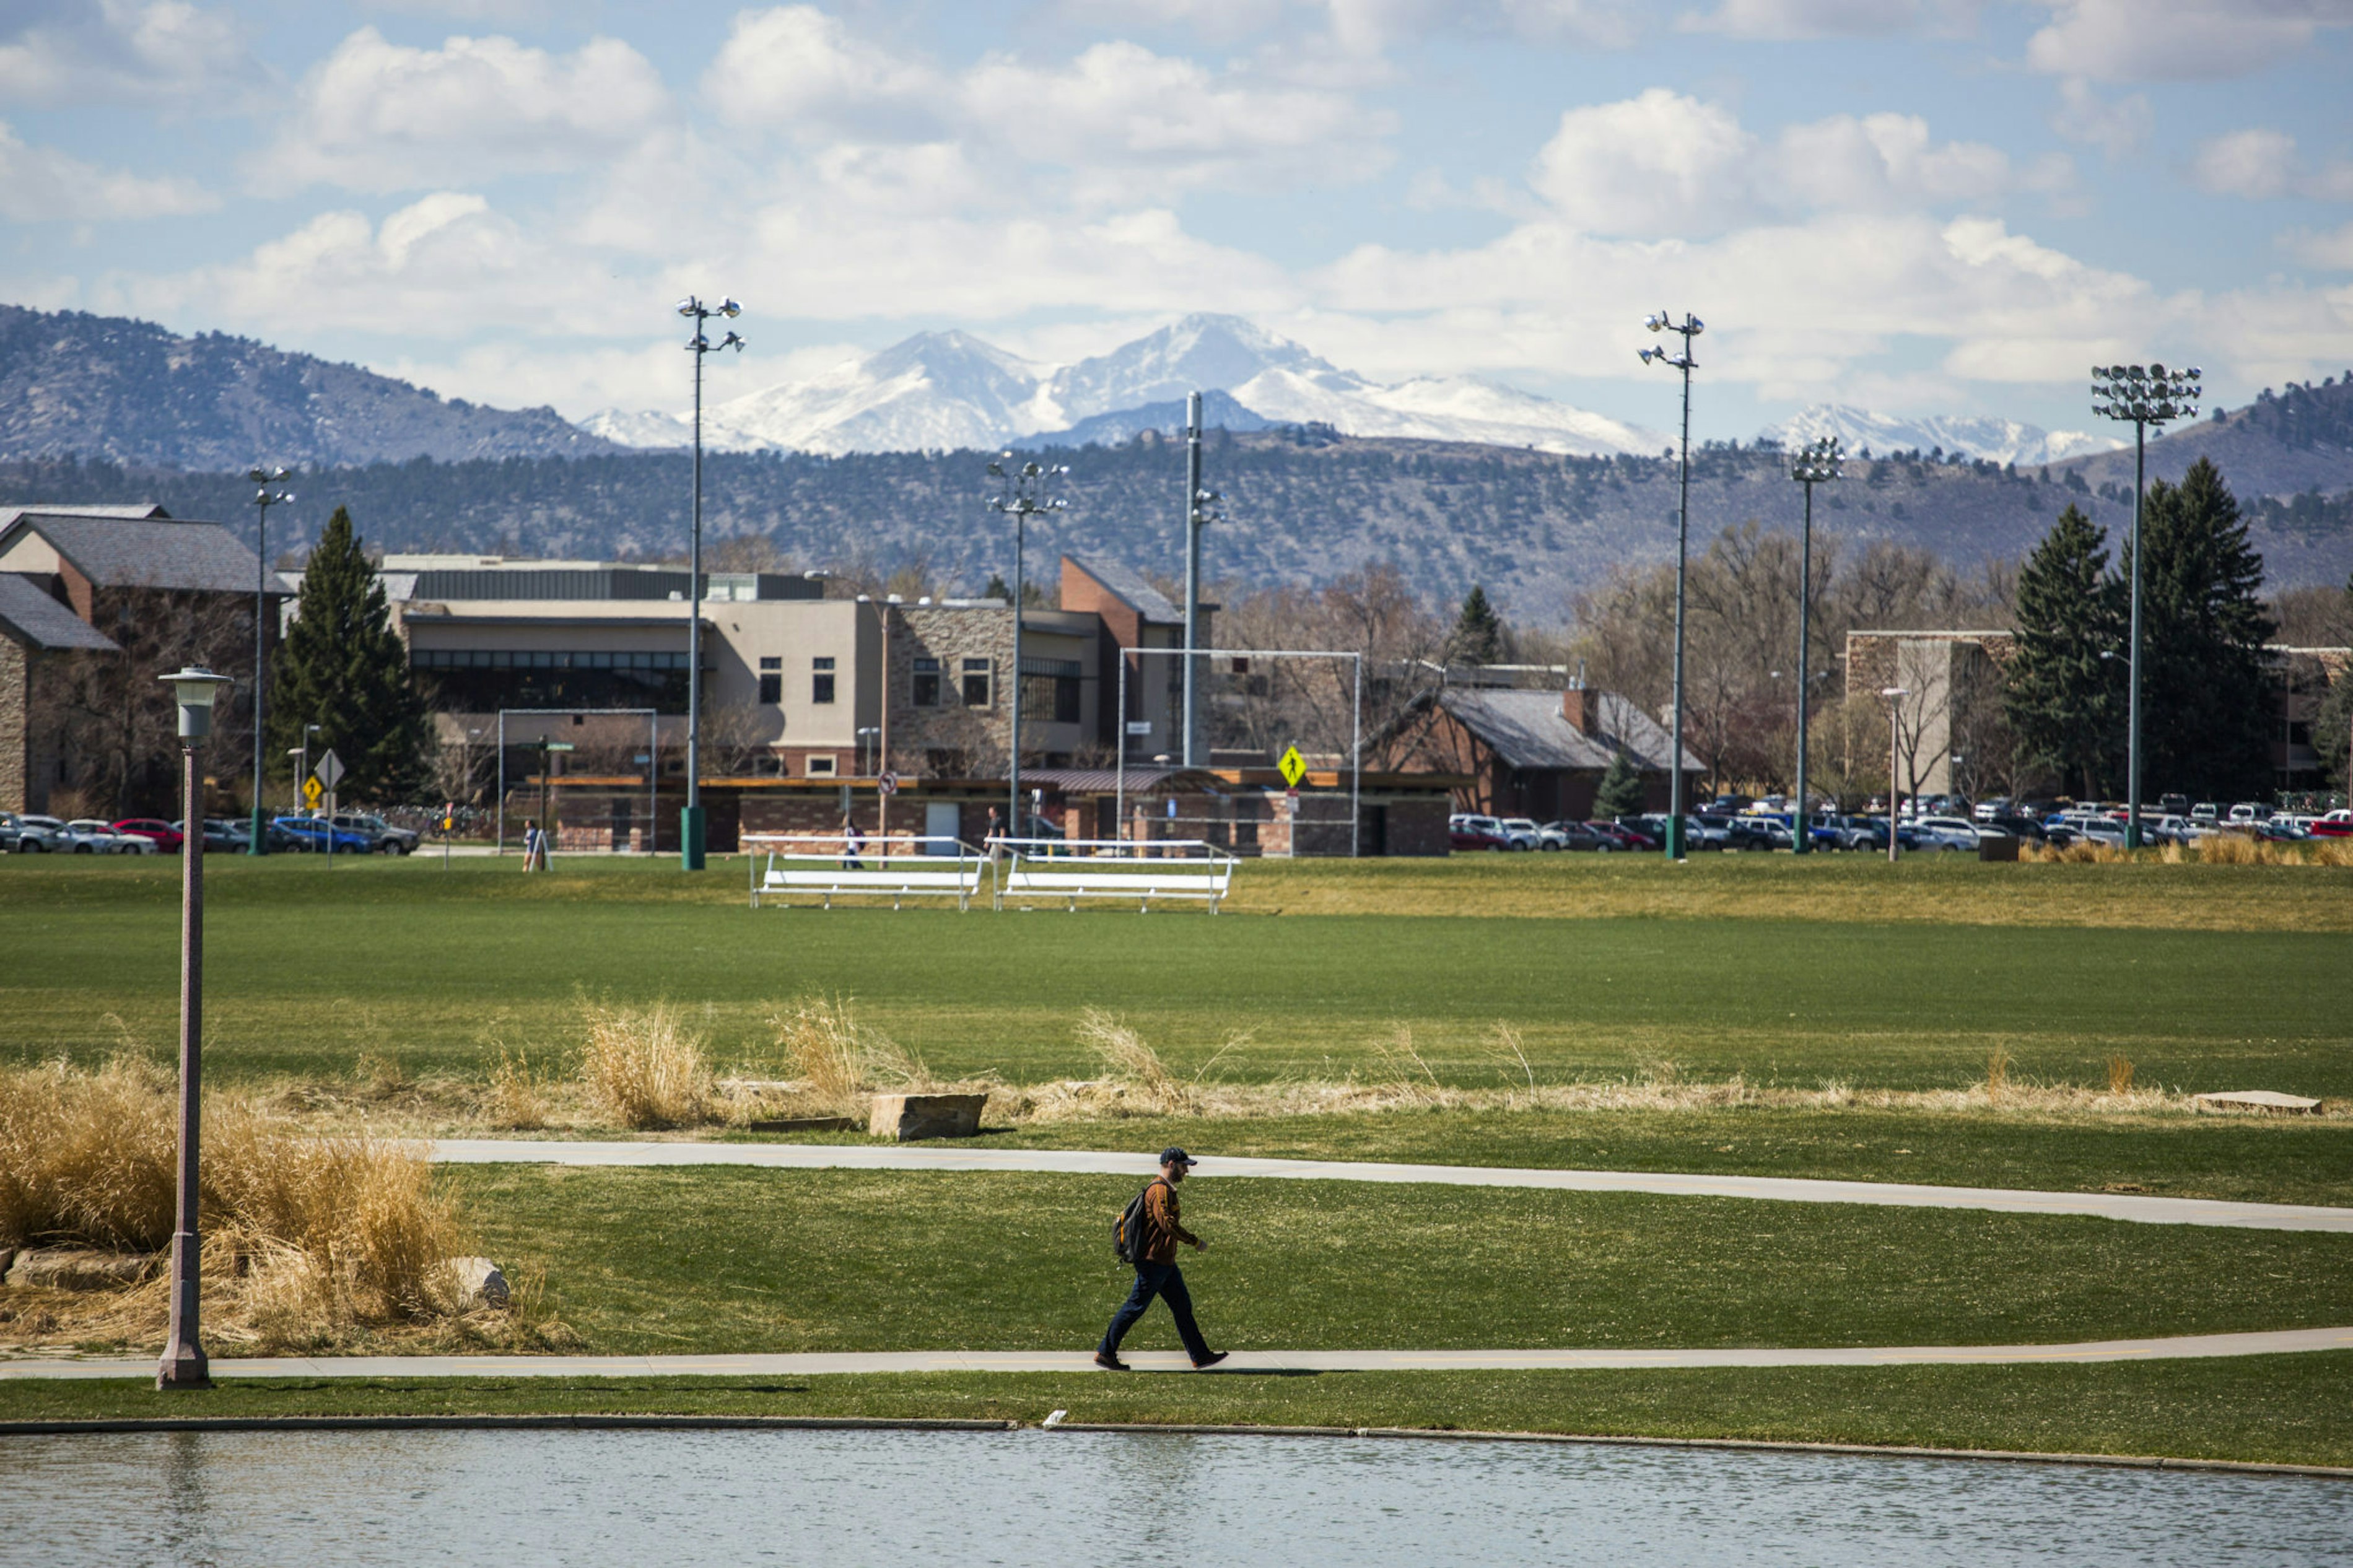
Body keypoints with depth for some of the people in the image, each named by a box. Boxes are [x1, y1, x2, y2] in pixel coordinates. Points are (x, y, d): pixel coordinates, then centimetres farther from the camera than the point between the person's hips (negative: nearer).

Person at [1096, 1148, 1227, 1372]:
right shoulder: (1160, 1191, -17)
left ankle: (1201, 1356, 15)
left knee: (1183, 1306, 11)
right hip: (1154, 1261, -11)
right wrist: (1195, 1242, -19)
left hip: (1166, 1262, 11)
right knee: (1135, 1307, -4)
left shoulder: (1167, 1189, 16)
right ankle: (1105, 1353, 3)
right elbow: (1167, 1223, -25)